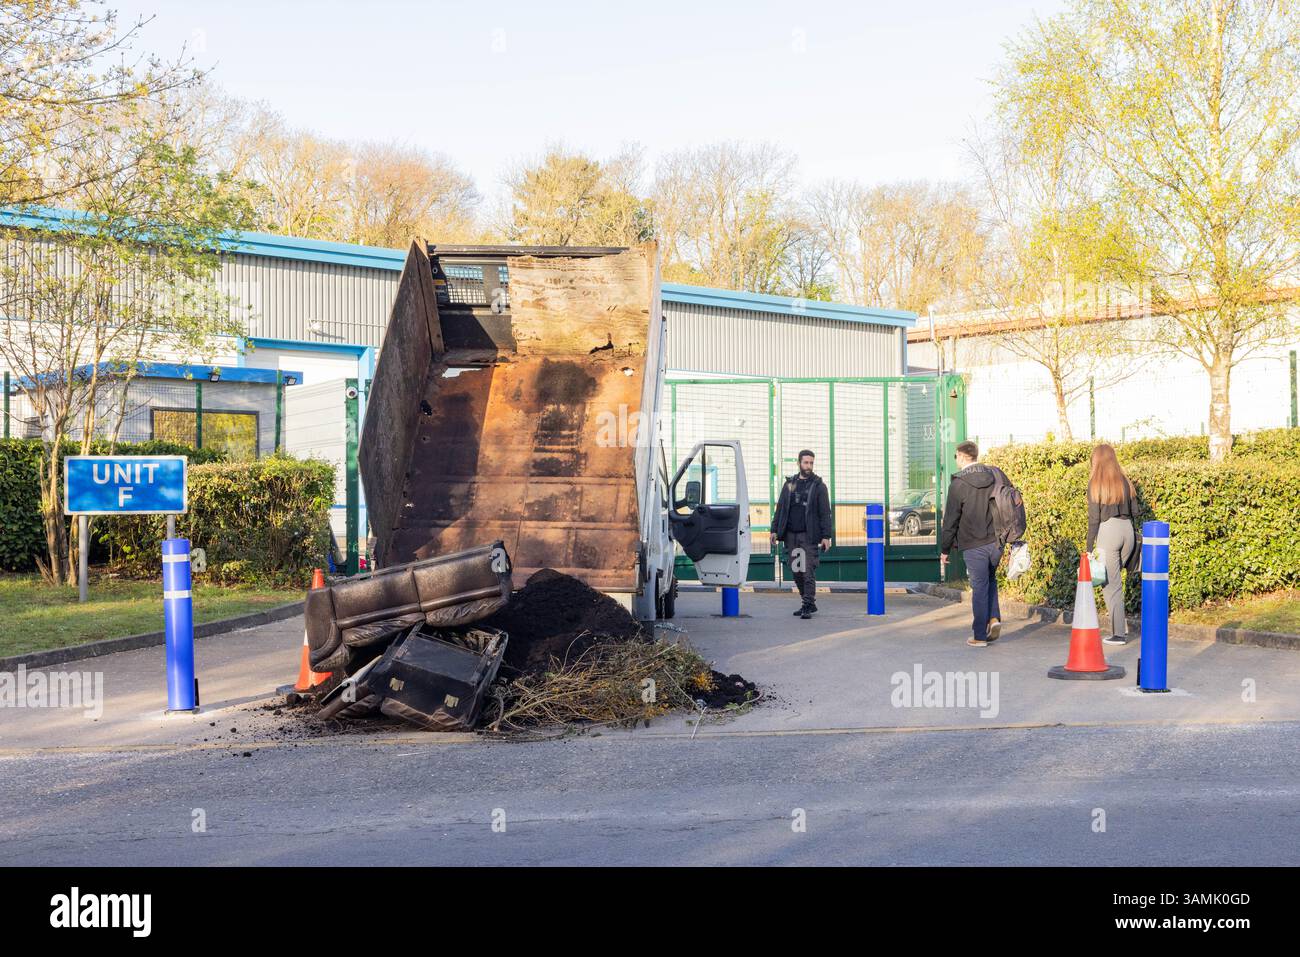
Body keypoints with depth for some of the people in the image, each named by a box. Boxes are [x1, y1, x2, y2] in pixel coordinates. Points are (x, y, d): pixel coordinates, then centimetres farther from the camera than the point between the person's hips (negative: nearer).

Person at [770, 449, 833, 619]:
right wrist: (775, 530, 8)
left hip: (808, 535, -4)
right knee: (796, 571, 6)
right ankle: (808, 602, 18)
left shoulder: (818, 485, 2)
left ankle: (808, 606, -5)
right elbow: (780, 508, 15)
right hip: (791, 535, 4)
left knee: (808, 571, -8)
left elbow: (825, 513, -1)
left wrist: (826, 536, -8)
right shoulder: (789, 483, 13)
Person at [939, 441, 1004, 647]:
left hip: (973, 545, -4)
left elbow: (951, 520, -7)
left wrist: (944, 550, 2)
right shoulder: (996, 476, 3)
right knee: (990, 579, 24)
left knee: (979, 587, 2)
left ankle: (980, 636, 8)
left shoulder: (958, 484, -10)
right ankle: (994, 618, 8)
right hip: (996, 542, 4)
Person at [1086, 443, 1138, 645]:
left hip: (1108, 530, -5)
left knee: (1111, 583, 1)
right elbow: (1134, 511, 10)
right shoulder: (1124, 481, 9)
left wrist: (1089, 547, -3)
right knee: (1113, 576, 22)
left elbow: (1094, 517, -7)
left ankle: (1118, 633, 2)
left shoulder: (1096, 483, -4)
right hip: (1127, 530, 5)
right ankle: (1121, 622, 17)